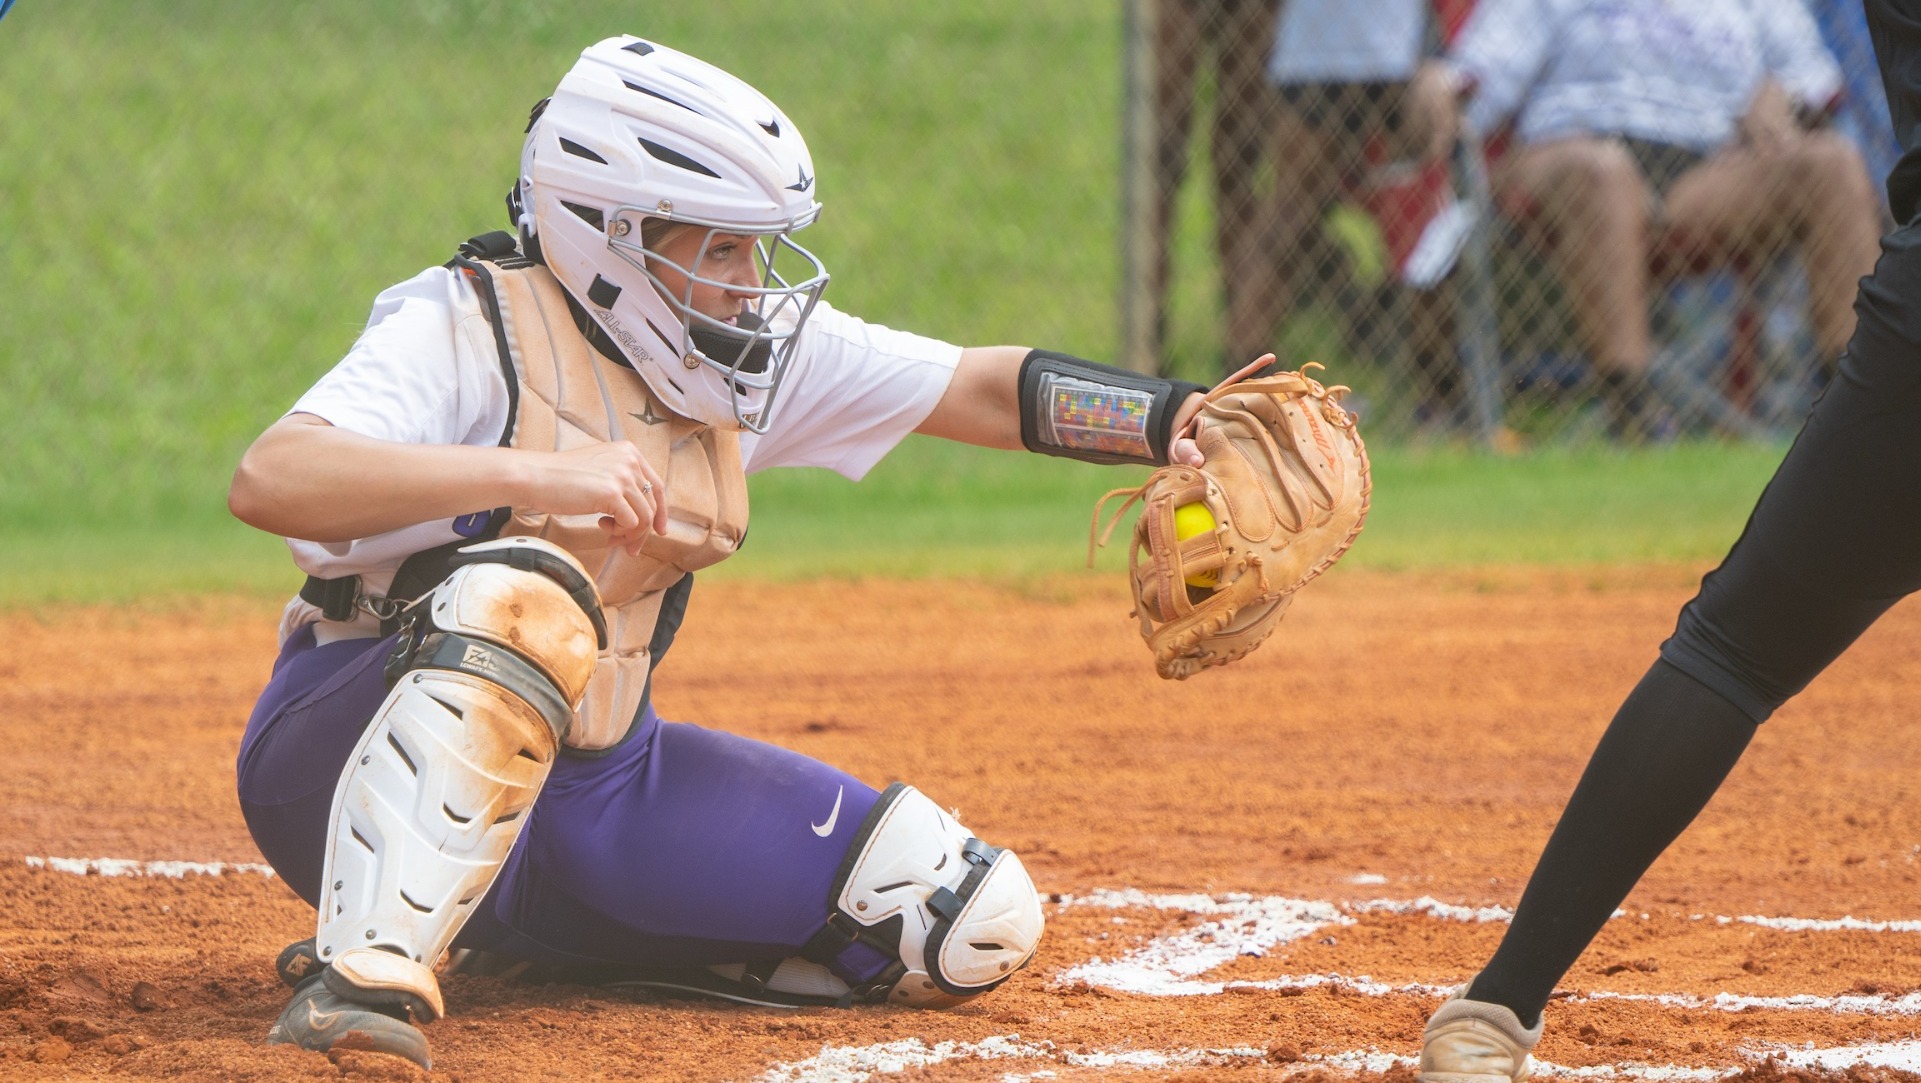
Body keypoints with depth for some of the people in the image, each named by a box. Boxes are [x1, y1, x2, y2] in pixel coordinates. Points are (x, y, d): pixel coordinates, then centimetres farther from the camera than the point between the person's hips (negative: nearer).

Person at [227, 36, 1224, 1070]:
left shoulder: (742, 354, 4)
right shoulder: (467, 329, -16)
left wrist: (1175, 421, -10)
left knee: (978, 920, -2)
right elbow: (265, 481, -32)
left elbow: (982, 389, 6)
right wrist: (530, 474, -41)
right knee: (524, 598, -39)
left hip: (596, 779, 7)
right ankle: (369, 968, -41)